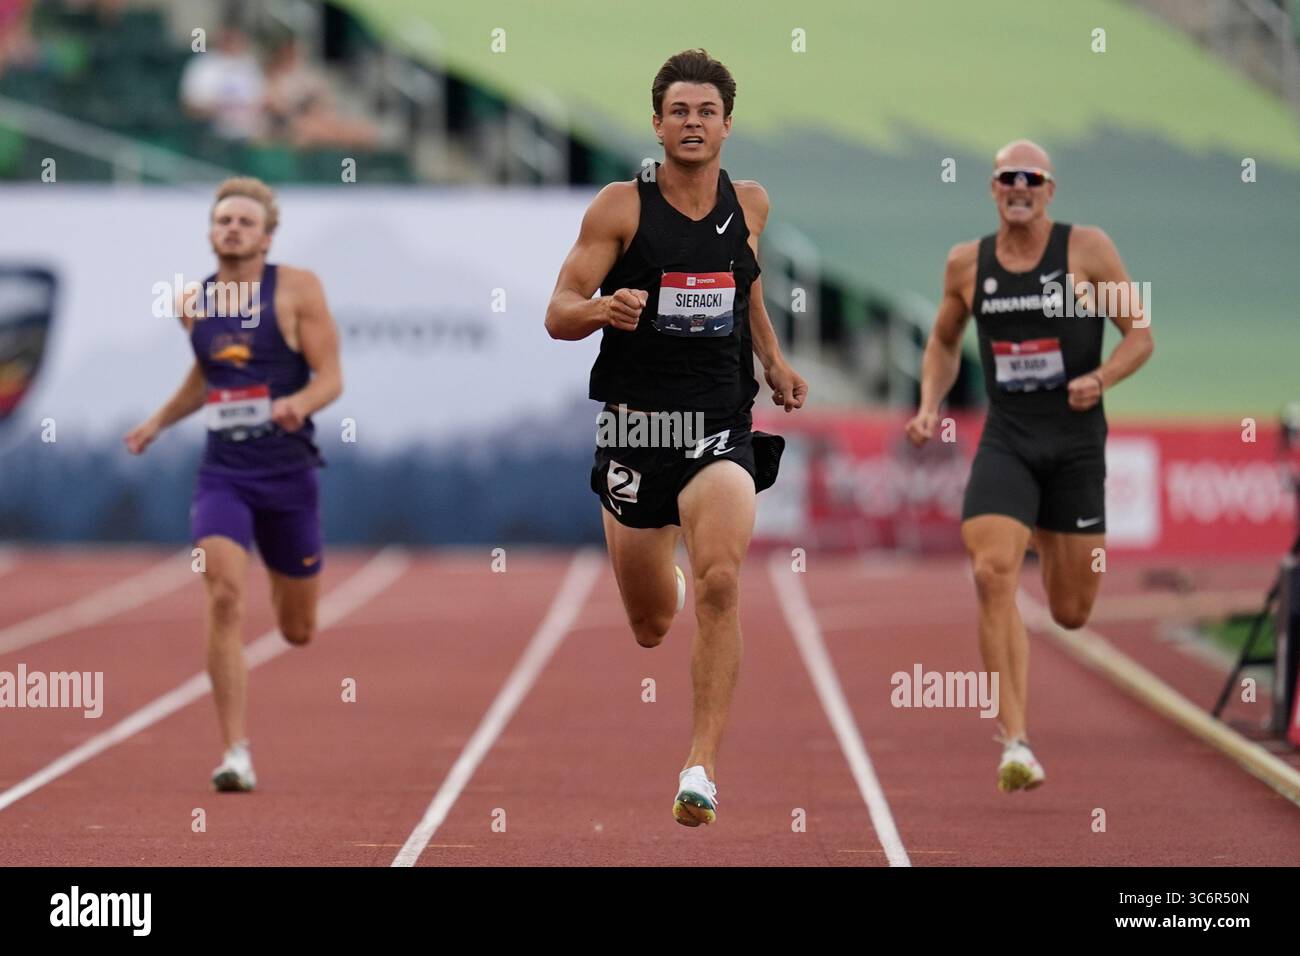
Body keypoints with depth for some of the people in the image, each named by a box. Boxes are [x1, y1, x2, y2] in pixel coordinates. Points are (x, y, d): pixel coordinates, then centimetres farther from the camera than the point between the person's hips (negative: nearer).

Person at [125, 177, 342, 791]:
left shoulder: (297, 290, -6)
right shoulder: (193, 303, 6)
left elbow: (331, 377, -8)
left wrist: (301, 403, -28)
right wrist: (157, 422, 18)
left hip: (288, 471, -1)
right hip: (222, 473, 1)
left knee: (297, 632, 12)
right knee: (225, 597, -22)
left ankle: (284, 581, 53)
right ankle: (236, 753, -20)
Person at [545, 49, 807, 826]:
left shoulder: (750, 204, 5)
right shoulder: (621, 207, -6)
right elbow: (558, 315, -9)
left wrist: (773, 361, 21)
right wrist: (601, 309, -30)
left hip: (721, 425, 1)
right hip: (635, 423, -1)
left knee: (720, 585, -25)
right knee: (650, 627, 12)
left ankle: (704, 765, -23)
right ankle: (670, 582, 53)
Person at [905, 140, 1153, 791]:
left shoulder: (1087, 249, -4)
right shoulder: (967, 264, 4)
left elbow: (1140, 336, -1)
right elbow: (944, 342, 21)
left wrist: (1101, 379, -19)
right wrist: (929, 407, 5)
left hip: (1076, 444, -1)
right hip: (1005, 442, 1)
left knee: (1071, 614, 6)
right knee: (992, 574, -23)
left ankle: (1049, 537, 46)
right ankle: (1015, 743, -21)